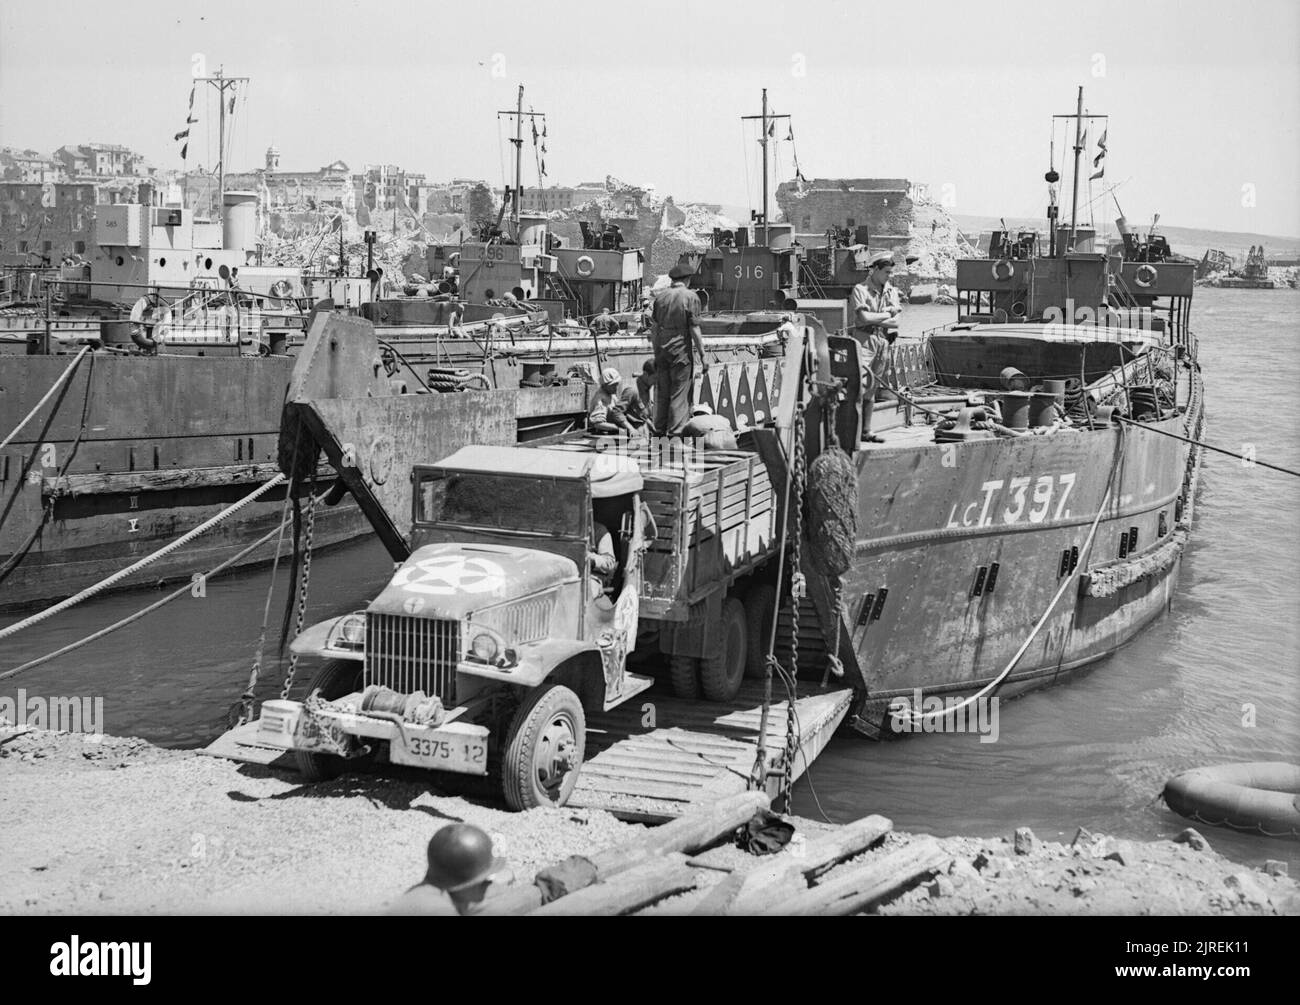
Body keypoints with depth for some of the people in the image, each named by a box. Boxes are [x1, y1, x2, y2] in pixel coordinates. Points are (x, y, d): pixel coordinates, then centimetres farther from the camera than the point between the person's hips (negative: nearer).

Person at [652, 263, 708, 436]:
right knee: (680, 394, -1)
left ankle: (660, 430, 15)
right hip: (681, 351, -5)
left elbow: (654, 328, 10)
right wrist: (702, 355, -4)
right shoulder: (690, 297, -6)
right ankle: (676, 432, -3)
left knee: (662, 393, 11)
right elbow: (694, 329, -9)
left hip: (662, 350, 5)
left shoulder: (661, 297, 7)